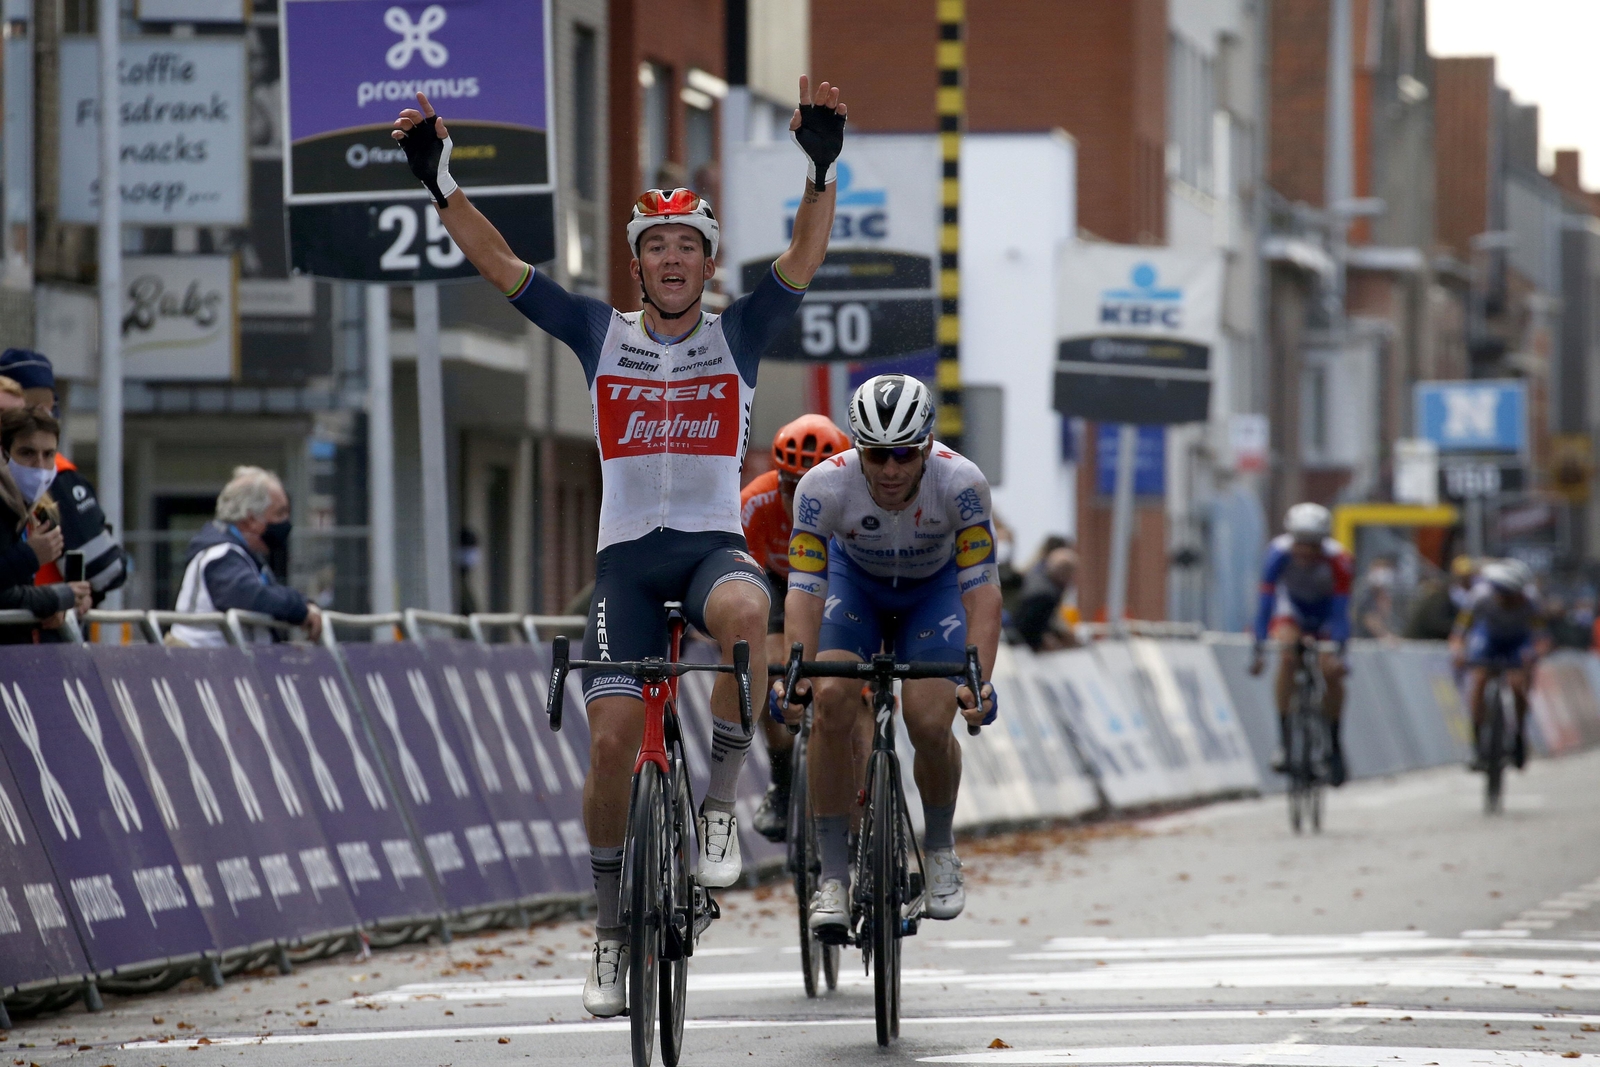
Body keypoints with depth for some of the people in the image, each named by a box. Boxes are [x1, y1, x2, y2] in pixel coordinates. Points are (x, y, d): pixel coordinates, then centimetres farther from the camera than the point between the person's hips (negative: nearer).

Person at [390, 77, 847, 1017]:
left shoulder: (739, 336, 6)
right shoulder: (601, 335, 8)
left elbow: (806, 257, -6)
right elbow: (498, 261, 4)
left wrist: (823, 166, -22)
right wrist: (439, 179, -6)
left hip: (716, 542, -1)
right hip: (628, 554, 1)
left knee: (745, 612, -38)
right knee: (613, 738, -8)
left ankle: (722, 803, -22)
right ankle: (612, 930, 7)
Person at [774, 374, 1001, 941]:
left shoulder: (961, 483, -34)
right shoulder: (824, 485, -33)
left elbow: (981, 588, -33)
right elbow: (804, 589, -33)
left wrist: (979, 680, -46)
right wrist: (793, 674, -48)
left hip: (935, 589, 0)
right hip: (854, 580, 1)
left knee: (929, 723, -19)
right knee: (832, 701, -23)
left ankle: (940, 847, 11)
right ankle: (833, 873, -11)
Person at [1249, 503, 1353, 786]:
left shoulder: (1338, 560, -34)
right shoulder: (1280, 553, -32)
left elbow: (1340, 611, -34)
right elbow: (1265, 603, -31)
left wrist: (1339, 653, -45)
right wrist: (1258, 650, -36)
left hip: (1326, 611, 0)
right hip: (1291, 607, 0)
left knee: (1331, 671, -18)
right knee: (1287, 656, -29)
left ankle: (1334, 743, 4)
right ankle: (1284, 740, -23)